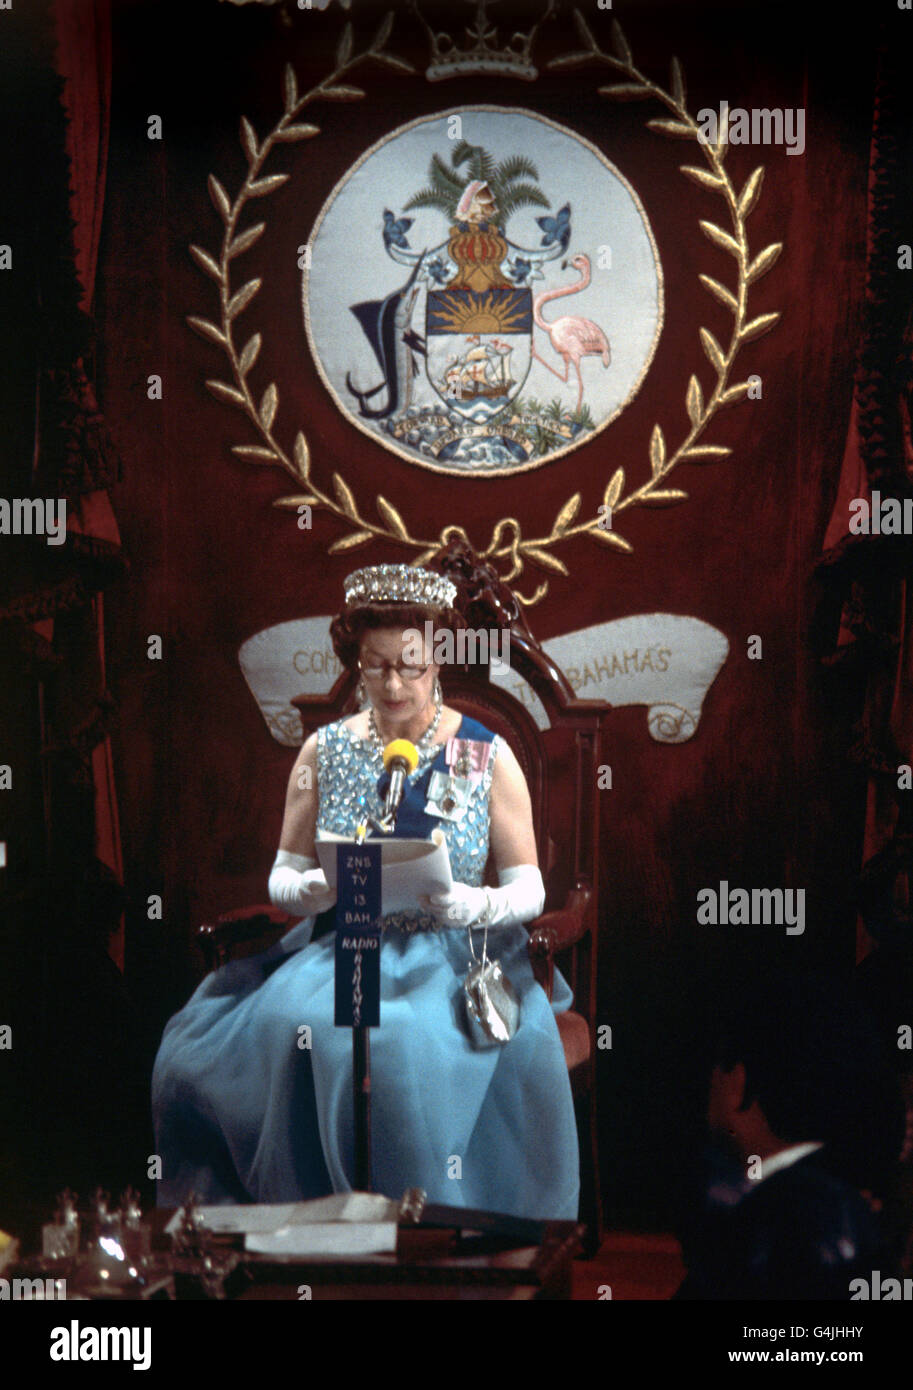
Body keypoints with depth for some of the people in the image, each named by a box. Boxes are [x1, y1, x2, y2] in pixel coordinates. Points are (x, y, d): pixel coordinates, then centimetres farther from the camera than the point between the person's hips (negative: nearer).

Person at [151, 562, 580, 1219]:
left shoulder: (487, 756, 2)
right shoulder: (324, 750, 8)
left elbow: (529, 889, 3)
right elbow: (282, 875, 11)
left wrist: (469, 905, -19)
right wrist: (311, 890, -14)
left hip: (452, 958, -2)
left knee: (416, 1045, -34)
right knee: (292, 1026, -30)